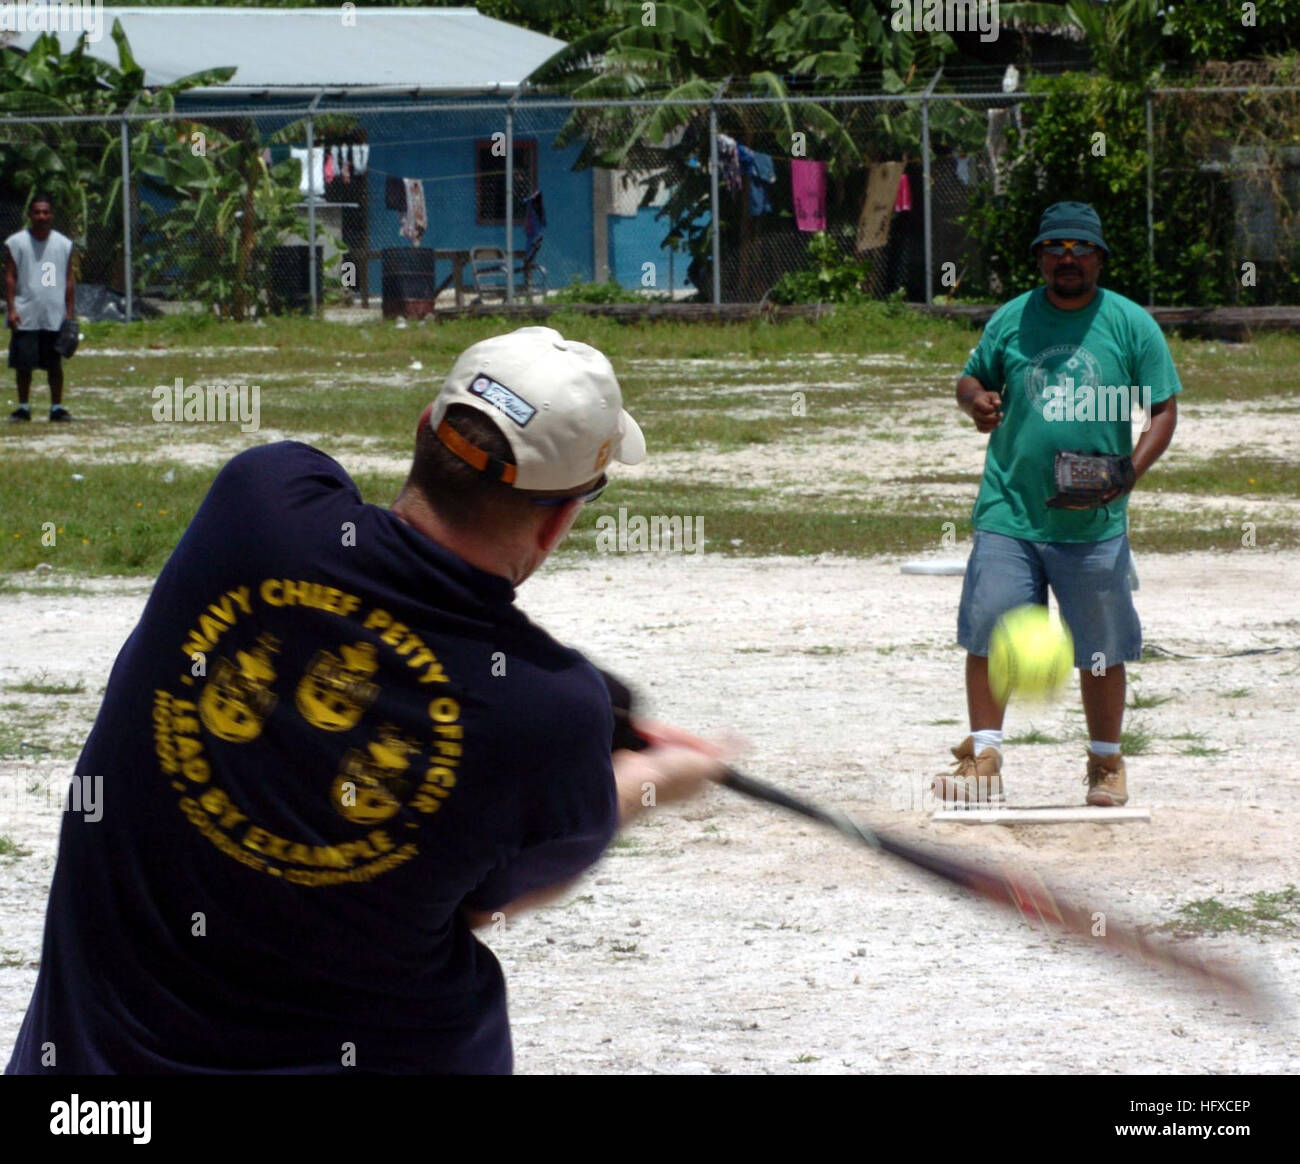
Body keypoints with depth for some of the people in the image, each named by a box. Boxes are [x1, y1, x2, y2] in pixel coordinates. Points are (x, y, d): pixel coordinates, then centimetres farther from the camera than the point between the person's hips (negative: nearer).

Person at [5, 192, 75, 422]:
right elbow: (10, 278, 0)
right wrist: (11, 309, -9)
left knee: (55, 364, 4)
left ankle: (57, 406, 10)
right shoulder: (16, 243, 0)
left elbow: (69, 281, 9)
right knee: (23, 363, 2)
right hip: (26, 317, -1)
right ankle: (24, 406, 11)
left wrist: (70, 313, 5)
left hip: (55, 316, 1)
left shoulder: (63, 244, 6)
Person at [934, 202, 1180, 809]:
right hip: (1009, 511, 1)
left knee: (1101, 648, 5)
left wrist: (1130, 471, -14)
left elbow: (1164, 409, 3)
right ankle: (983, 757, 1)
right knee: (987, 632, -7)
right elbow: (972, 378, 18)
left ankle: (1106, 762, 20)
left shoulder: (1131, 324, 1)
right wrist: (975, 399, -8)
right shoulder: (1011, 319, 6)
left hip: (1094, 523, -1)